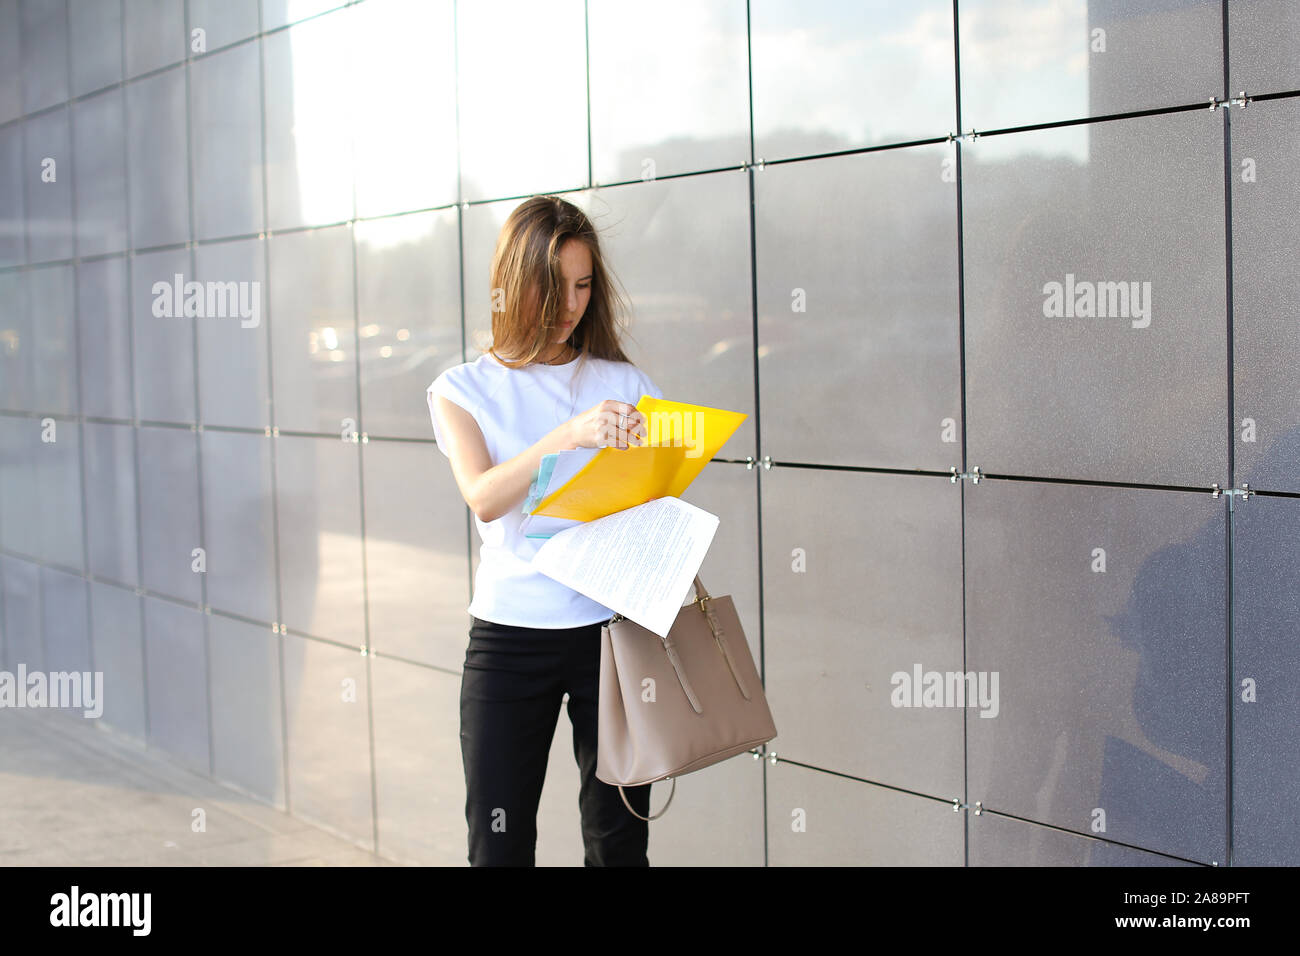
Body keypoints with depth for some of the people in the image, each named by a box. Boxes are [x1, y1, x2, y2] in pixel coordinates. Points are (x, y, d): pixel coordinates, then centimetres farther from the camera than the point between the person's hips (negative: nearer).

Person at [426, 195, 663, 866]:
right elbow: (484, 497, -12)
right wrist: (571, 433, -26)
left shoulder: (623, 383, 10)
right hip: (509, 633, -1)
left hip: (611, 626, 1)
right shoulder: (465, 389, 6)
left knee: (618, 840, 3)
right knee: (498, 843, 2)